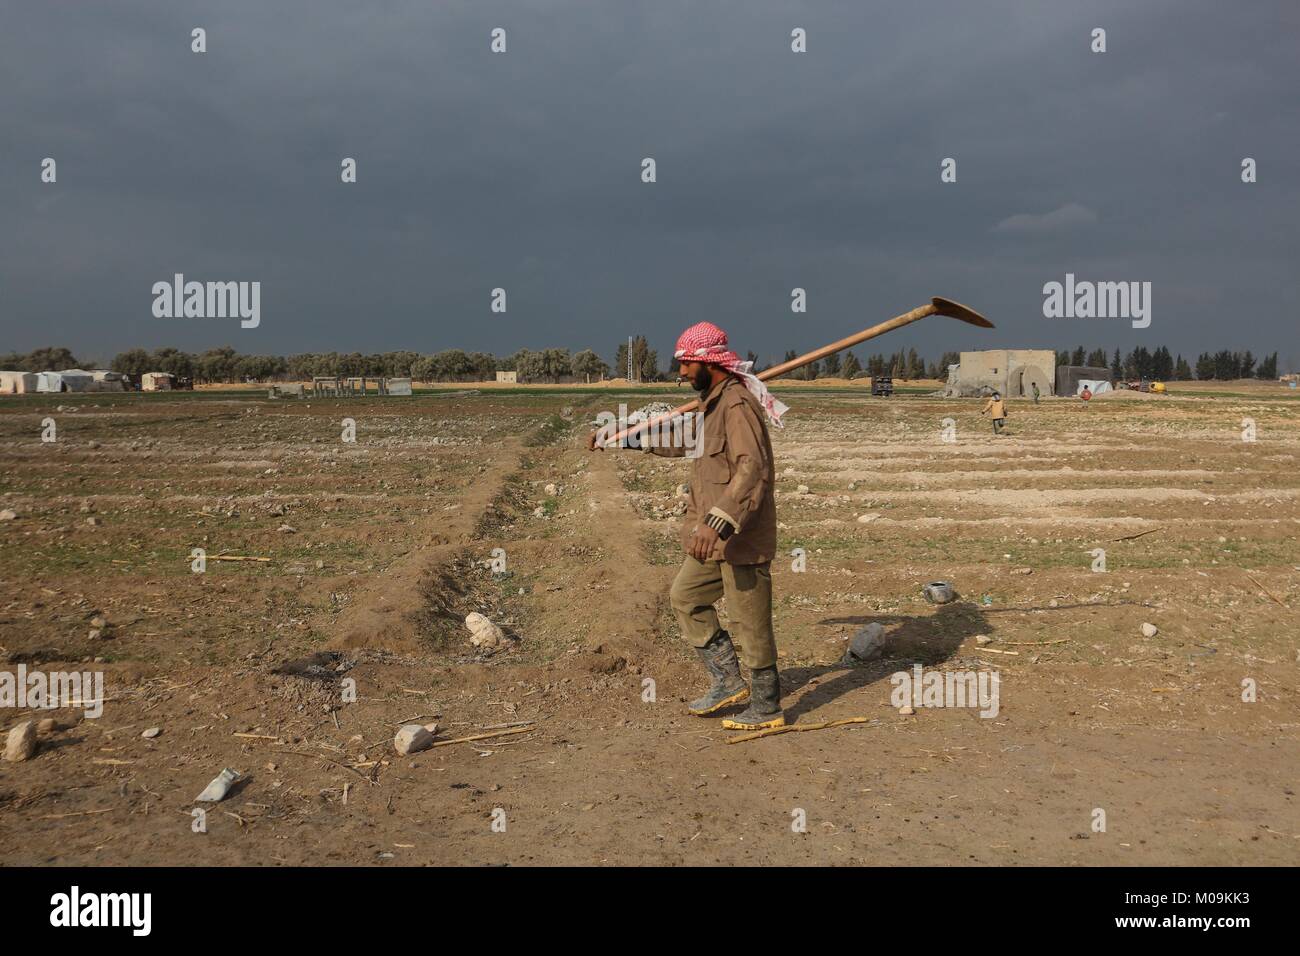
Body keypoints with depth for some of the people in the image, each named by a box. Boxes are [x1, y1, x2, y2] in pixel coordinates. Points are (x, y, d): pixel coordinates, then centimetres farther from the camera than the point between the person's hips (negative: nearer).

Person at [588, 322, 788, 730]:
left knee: (750, 623, 0)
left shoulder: (737, 405, -20)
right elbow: (680, 439, 30)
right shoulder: (710, 403, 13)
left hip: (742, 539, -11)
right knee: (685, 596, 19)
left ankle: (766, 708, 16)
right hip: (716, 536, 11)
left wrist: (717, 522, -41)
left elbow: (752, 469, -32)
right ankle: (728, 682, 26)